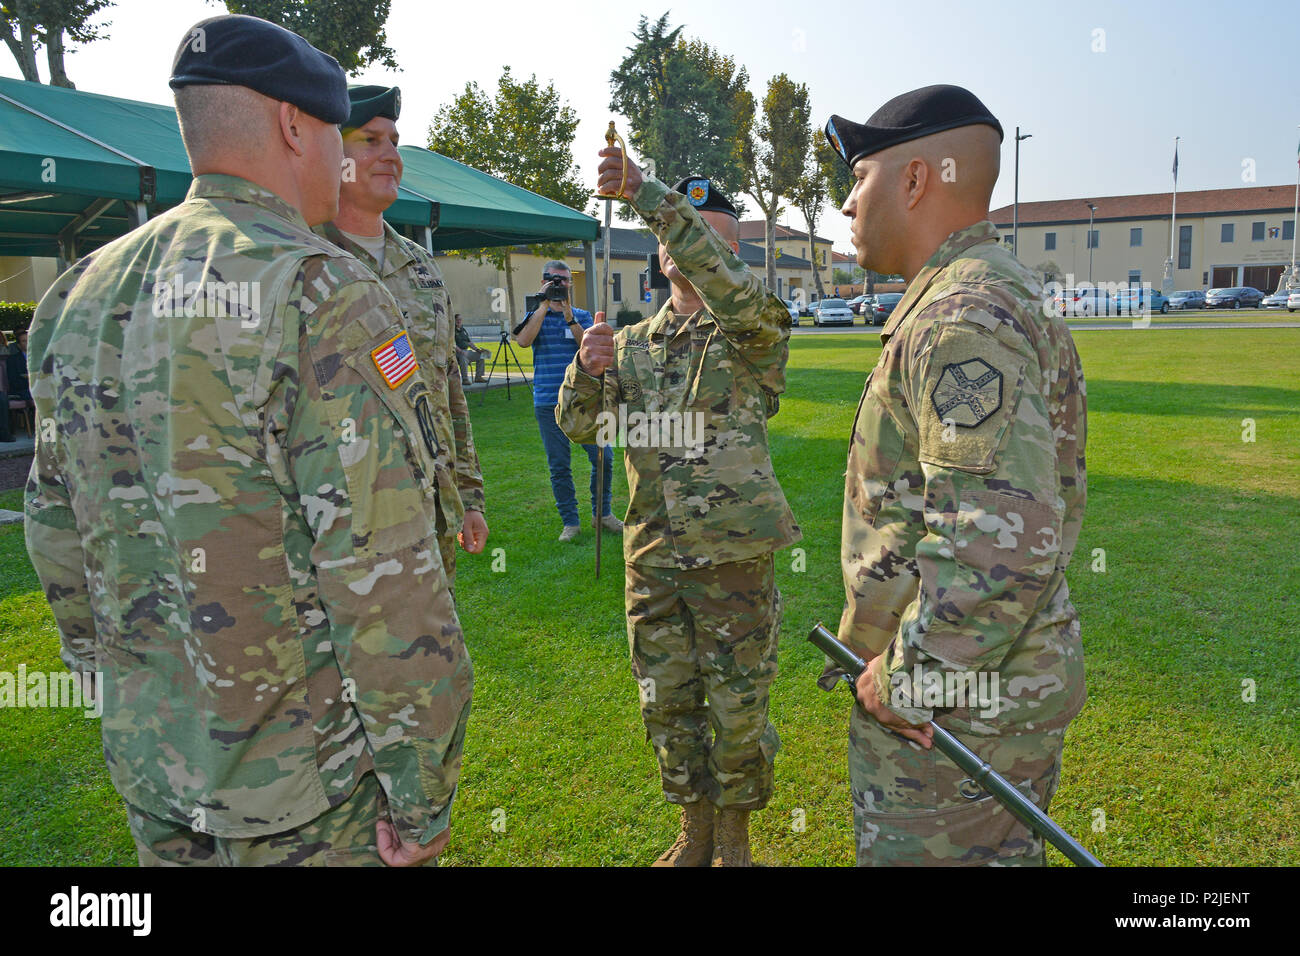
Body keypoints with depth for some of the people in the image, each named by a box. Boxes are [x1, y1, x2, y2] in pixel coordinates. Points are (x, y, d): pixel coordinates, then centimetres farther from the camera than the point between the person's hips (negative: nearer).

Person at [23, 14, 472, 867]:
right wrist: (424, 793, -14)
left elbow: (55, 529, 11)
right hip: (307, 780, -7)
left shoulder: (80, 295, 4)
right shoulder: (322, 296, -19)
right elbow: (382, 575, -24)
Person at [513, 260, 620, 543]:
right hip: (549, 403, -1)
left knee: (603, 456, -1)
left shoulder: (582, 315, 10)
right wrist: (544, 306, -12)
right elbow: (524, 341, -13)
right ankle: (570, 522, 14)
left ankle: (602, 514, 17)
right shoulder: (536, 315, 8)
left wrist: (568, 313, -15)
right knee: (559, 465, 2)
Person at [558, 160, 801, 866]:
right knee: (667, 706, 14)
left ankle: (734, 838, 32)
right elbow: (578, 427, 8)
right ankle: (694, 833, 36)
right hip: (651, 557, 5)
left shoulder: (753, 331, -5)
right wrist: (586, 368, -13)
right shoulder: (633, 343, 10)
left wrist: (647, 193, -32)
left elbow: (732, 286, -29)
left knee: (739, 709, 8)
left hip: (735, 555, -4)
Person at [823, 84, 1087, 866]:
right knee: (1005, 850, 24)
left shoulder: (960, 320, -22)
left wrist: (907, 675, -20)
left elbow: (1001, 540, -32)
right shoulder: (1012, 296, 13)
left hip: (948, 701, -10)